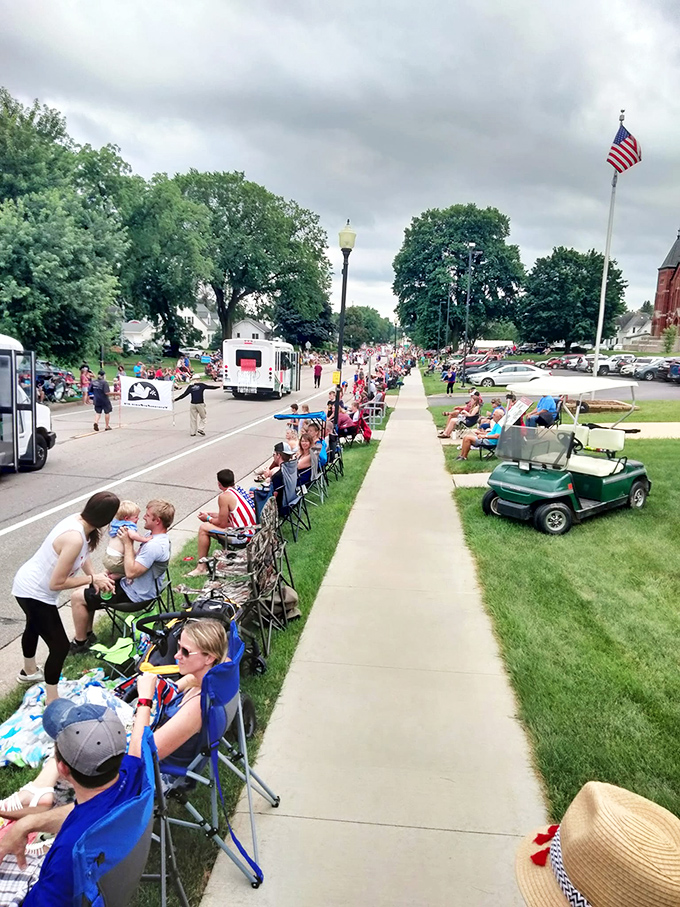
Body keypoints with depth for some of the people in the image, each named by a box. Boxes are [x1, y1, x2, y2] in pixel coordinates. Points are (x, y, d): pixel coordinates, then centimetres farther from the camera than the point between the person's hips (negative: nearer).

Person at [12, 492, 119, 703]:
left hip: (28, 584, 10)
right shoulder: (74, 538, -38)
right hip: (34, 593, -10)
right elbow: (57, 583, -32)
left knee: (34, 628, 34)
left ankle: (29, 672, 61)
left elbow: (84, 554, 5)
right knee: (60, 646, -1)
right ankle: (51, 703, 15)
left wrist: (96, 578, -8)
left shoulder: (79, 521, -12)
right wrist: (92, 578, -21)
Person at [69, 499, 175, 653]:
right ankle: (87, 634, 26)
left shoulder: (154, 546, -31)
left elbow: (131, 572, -29)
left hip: (133, 596, -10)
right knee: (86, 588, 18)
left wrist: (128, 543, -23)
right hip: (131, 586, 10)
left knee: (77, 597, -4)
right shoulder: (158, 537, 2)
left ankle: (80, 643, 13)